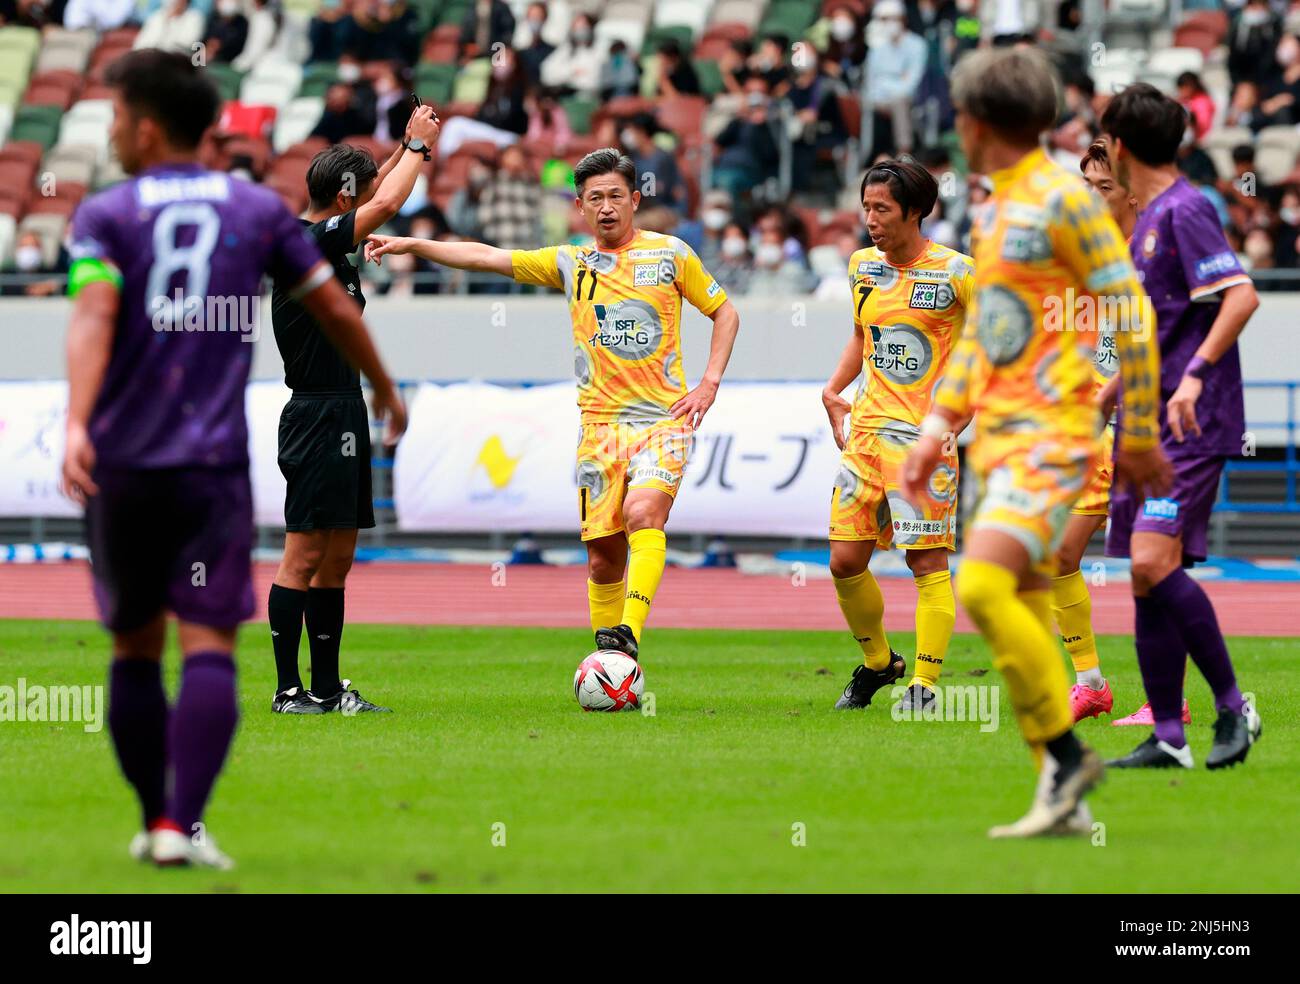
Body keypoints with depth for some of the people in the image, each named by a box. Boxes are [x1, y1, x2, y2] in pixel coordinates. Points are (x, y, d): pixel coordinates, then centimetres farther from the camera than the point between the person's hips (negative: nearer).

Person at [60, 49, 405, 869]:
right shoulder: (258, 210, 9)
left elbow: (94, 318, -15)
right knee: (208, 644, -6)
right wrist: (387, 393, 30)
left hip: (121, 464, 0)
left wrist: (76, 425, -28)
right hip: (213, 463, 0)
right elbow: (337, 311, 13)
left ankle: (156, 821, 21)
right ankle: (182, 825, -20)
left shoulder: (105, 216, 2)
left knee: (137, 647, 14)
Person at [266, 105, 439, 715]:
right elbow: (387, 205, -19)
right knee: (304, 556, -7)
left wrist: (407, 149, 22)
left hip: (342, 417, 10)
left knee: (337, 557, 11)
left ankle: (327, 687, 14)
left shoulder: (326, 244, 12)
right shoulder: (307, 244, -14)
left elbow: (377, 199, 31)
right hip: (318, 416, -10)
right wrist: (418, 147, -4)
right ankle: (288, 689, -4)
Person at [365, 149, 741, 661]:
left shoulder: (670, 254, 5)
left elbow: (724, 313, 15)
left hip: (665, 418, -3)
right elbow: (487, 257, 7)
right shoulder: (571, 264, 10)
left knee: (643, 513, -28)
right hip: (600, 425, 3)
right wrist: (411, 245, -2)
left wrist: (709, 383, 2)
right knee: (603, 557, 0)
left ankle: (629, 635, -39)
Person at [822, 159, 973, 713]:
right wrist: (833, 391, 13)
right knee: (845, 560, 3)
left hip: (926, 434, -6)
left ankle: (924, 683, 1)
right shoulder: (862, 267, 10)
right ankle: (877, 663, 24)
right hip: (867, 429, 6)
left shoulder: (954, 272, -8)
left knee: (927, 561, -6)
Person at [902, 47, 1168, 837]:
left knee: (982, 587, -22)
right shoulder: (997, 210, 17)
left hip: (1052, 437, -9)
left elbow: (1133, 319, -11)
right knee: (1025, 619, 5)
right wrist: (938, 430, 16)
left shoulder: (1066, 200, -10)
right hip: (998, 437, 9)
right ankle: (1064, 800, 8)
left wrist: (1139, 437, -8)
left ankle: (1067, 752, -12)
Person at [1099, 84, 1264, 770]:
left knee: (1155, 563, -19)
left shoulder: (1184, 210, -11)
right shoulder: (1147, 217, 18)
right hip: (1149, 426, 10)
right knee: (1147, 580, 5)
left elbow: (1241, 296, -22)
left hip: (1190, 427, -10)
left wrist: (1195, 376, -30)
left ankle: (1233, 706, -9)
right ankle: (1167, 738, 7)